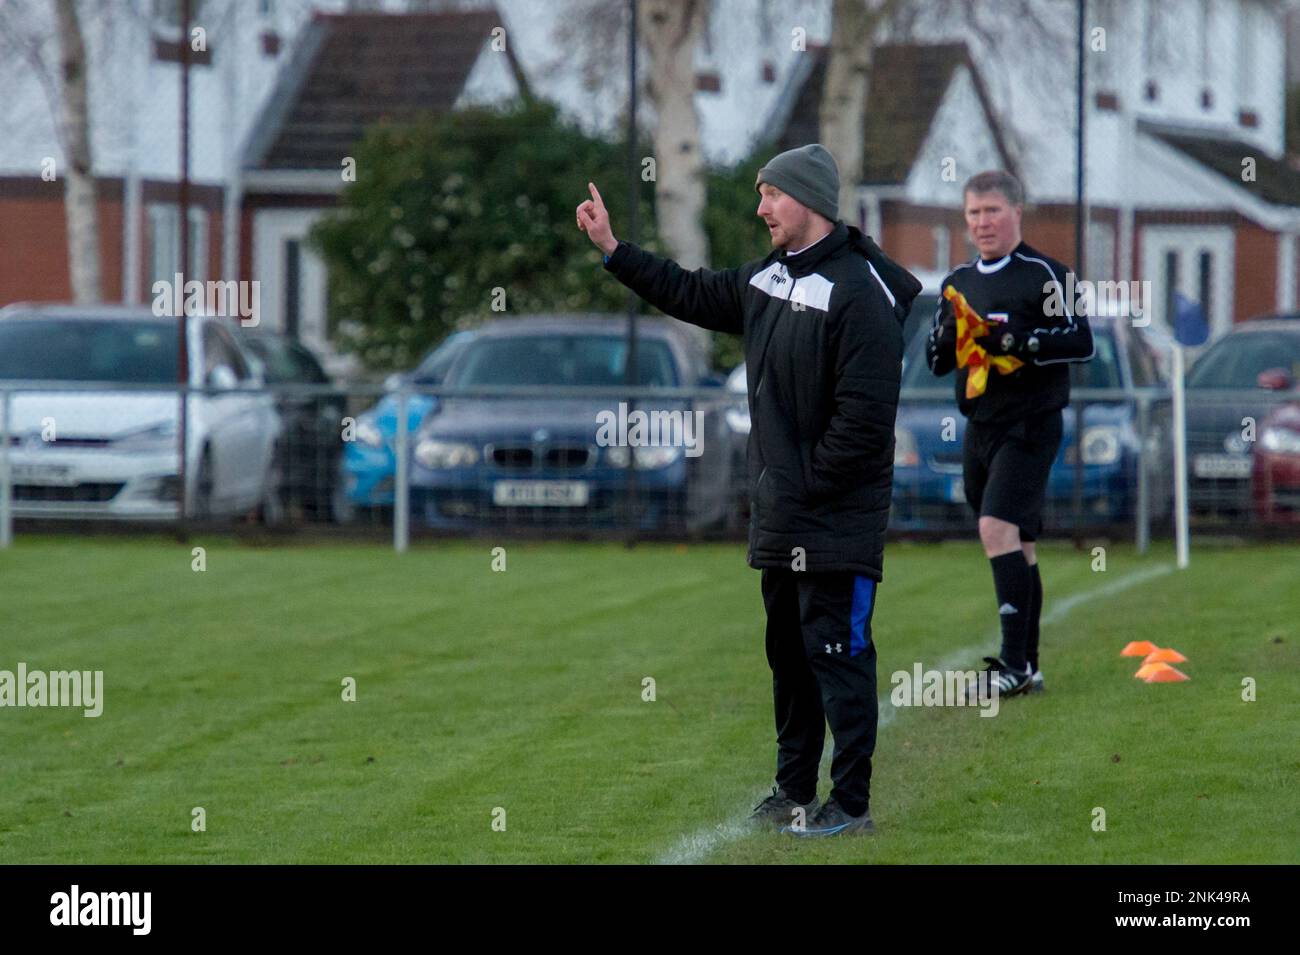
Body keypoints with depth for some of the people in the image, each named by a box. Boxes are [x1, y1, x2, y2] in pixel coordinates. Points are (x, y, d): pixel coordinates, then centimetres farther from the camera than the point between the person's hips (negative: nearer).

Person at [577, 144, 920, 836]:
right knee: (789, 652, 15)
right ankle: (794, 792, 25)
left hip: (836, 522, -9)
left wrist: (807, 487, -16)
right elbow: (691, 295, 24)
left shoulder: (858, 292, -18)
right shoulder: (768, 278, 10)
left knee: (837, 654, -6)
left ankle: (851, 803, -2)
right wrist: (612, 250, 20)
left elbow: (863, 417, -22)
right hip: (778, 519, 9)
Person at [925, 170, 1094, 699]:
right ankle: (1026, 668, 15)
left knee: (998, 529, -21)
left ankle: (1015, 663, -21)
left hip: (1028, 429, -7)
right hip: (980, 430, 7)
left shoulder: (1041, 274, -7)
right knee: (1017, 546, 11)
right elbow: (936, 360, 18)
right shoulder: (959, 281, 15)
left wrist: (1011, 340, -21)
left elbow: (1080, 342, -13)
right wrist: (949, 334, -4)